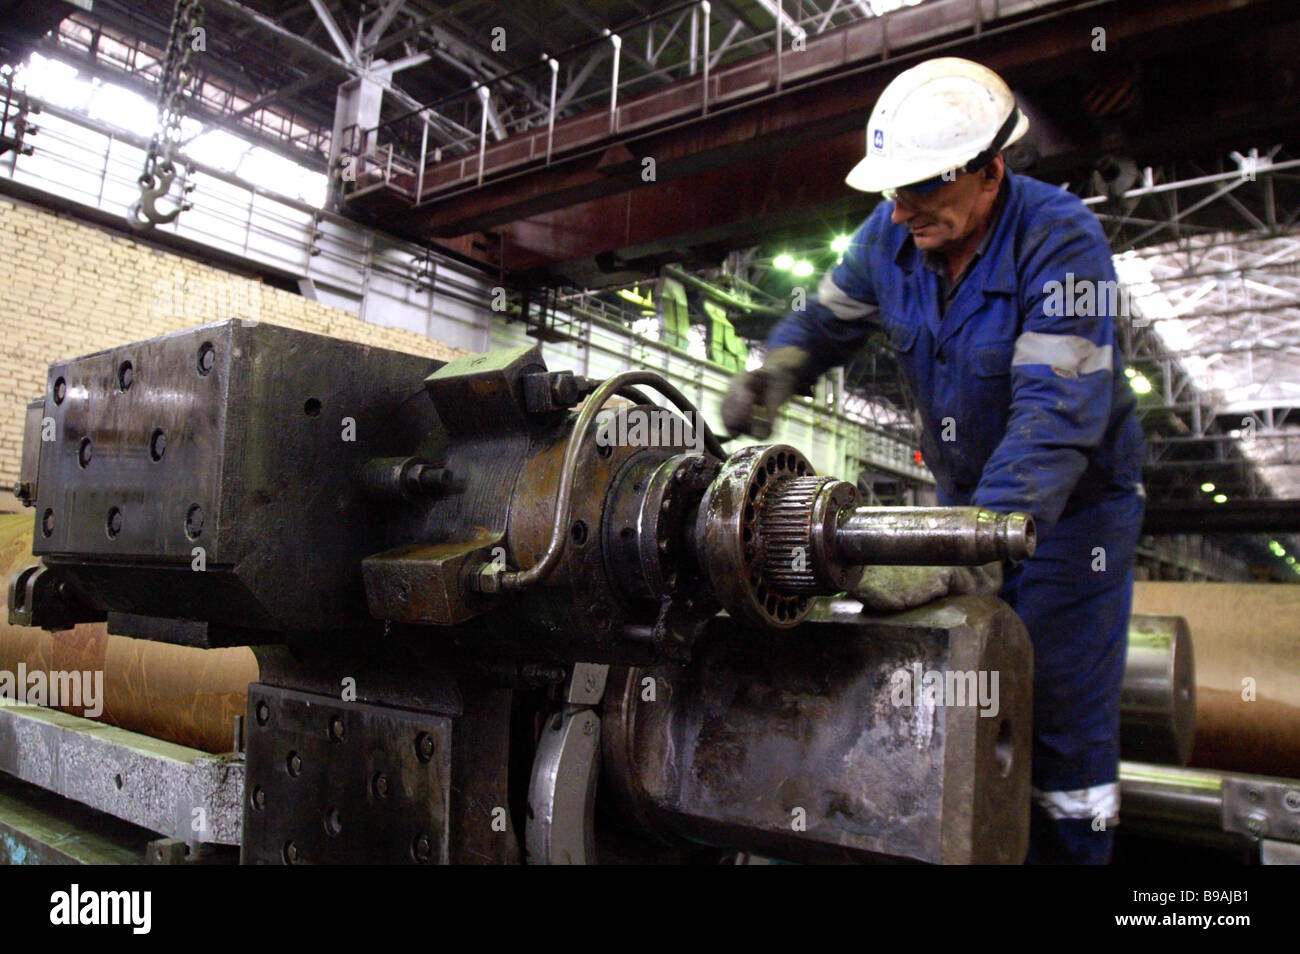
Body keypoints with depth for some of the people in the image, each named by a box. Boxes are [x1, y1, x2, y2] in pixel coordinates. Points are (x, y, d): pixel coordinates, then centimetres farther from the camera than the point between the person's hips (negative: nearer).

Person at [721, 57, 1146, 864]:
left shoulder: (1062, 239, -27)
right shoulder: (892, 233, -8)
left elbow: (1057, 417, -35)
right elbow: (826, 321, 7)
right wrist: (770, 374, -16)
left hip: (1074, 506, -5)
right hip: (966, 494, 5)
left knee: (1064, 715, 0)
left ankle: (1072, 852, 24)